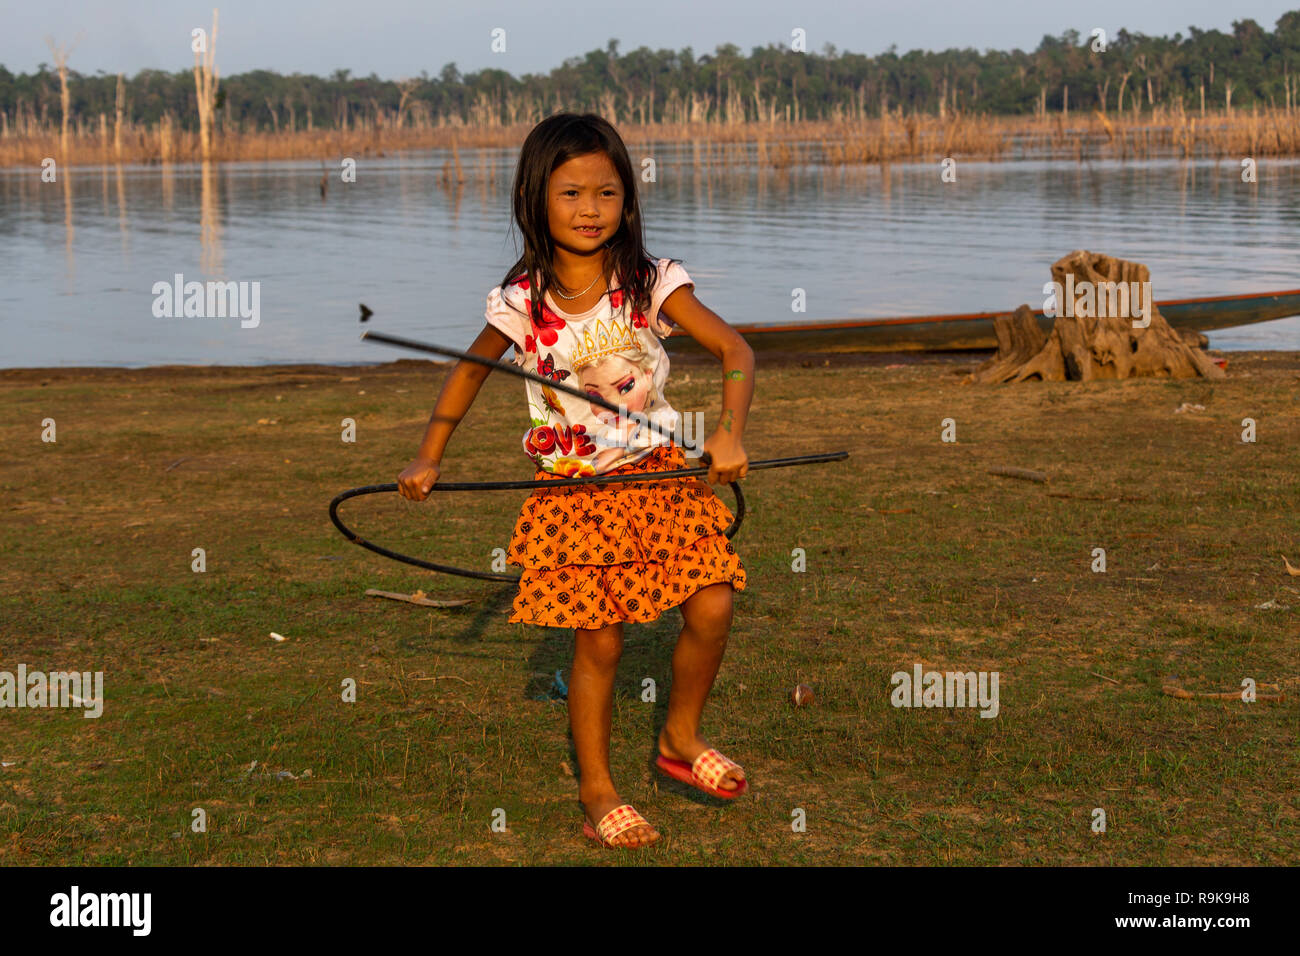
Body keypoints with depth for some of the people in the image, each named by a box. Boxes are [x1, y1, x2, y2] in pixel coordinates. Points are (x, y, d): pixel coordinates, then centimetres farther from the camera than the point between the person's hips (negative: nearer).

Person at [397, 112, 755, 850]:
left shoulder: (652, 284, -7)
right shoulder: (522, 303, -5)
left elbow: (735, 349, -10)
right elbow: (469, 373, 12)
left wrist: (732, 431, -25)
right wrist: (429, 460, 12)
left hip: (660, 474, 1)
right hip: (575, 491, -1)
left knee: (712, 609, -8)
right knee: (599, 643, 0)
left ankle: (681, 740, 19)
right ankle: (598, 790, 18)